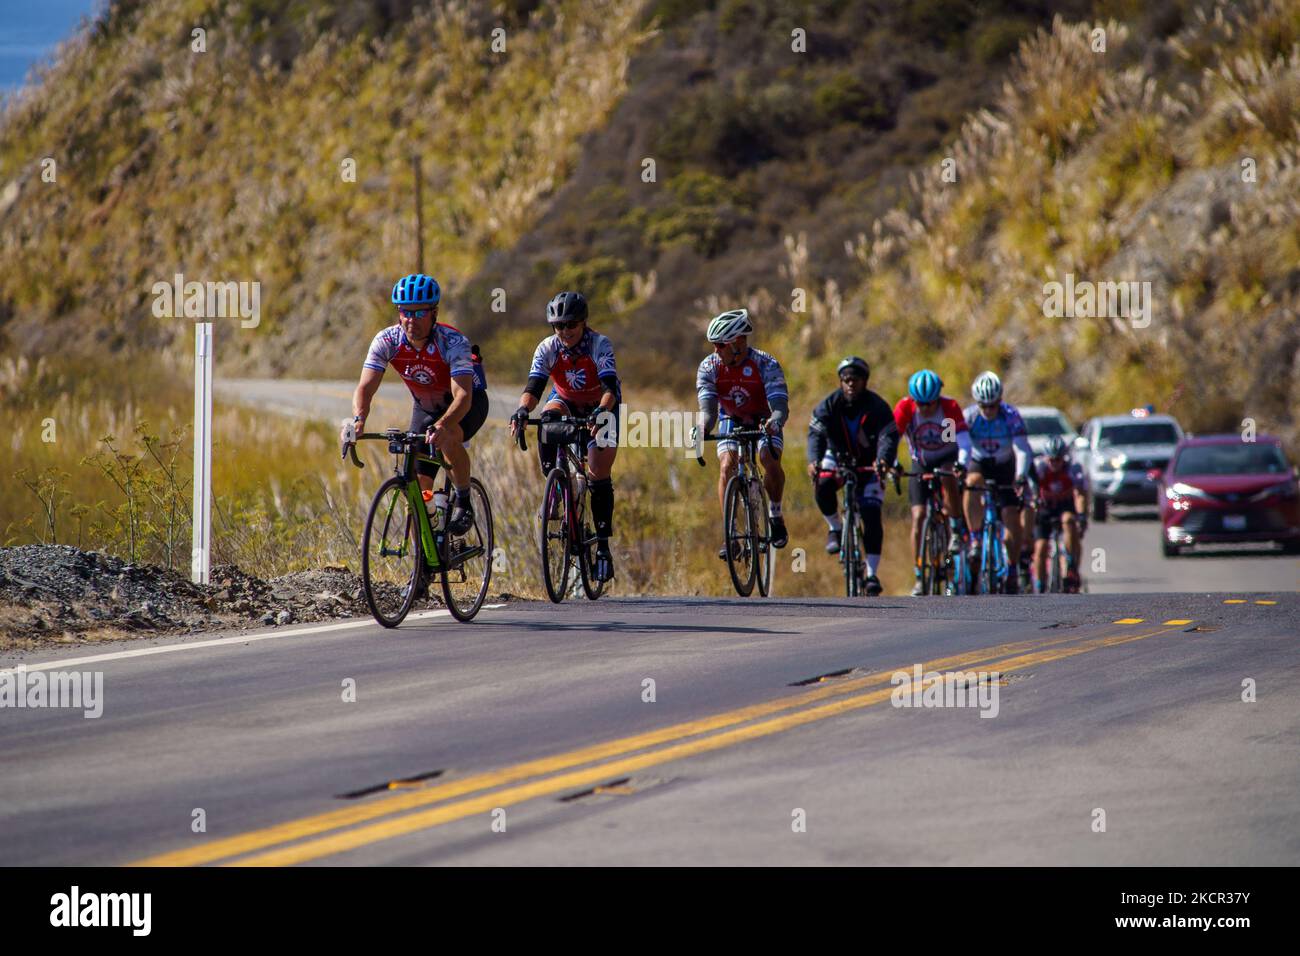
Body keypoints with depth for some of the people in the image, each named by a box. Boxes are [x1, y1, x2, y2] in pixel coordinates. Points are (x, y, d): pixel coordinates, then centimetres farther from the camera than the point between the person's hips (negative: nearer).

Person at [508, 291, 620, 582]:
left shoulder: (600, 345, -28)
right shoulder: (547, 348, -20)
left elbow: (610, 386, -40)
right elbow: (534, 385, -31)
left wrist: (602, 412, -59)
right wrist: (522, 410, -52)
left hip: (601, 407, -2)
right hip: (566, 403, 2)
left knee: (599, 475, -12)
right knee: (548, 417, -36)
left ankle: (603, 545, -2)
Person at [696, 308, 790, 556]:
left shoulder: (765, 365, -29)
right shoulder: (709, 367, -22)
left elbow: (780, 406, -38)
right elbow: (708, 407, -32)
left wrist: (774, 422, -61)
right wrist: (703, 428, -55)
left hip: (763, 421, -2)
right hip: (732, 421, 2)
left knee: (770, 461, -28)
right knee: (726, 467, -22)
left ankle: (775, 514, -2)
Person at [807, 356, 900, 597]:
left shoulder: (878, 407, -20)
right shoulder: (828, 405, -17)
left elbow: (889, 436, -34)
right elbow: (816, 434, -29)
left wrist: (883, 460, -56)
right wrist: (814, 460, -50)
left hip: (869, 464, -1)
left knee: (872, 516, -14)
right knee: (823, 487, -31)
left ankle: (872, 574, -8)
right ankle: (835, 528, -3)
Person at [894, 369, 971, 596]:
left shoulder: (950, 407, -24)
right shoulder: (905, 407, -21)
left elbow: (964, 441, -32)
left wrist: (961, 465, -51)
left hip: (947, 459, -1)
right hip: (920, 464, 1)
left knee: (949, 479, -36)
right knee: (918, 517, -9)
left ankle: (957, 530, -15)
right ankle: (919, 578, -1)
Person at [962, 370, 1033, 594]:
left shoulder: (1011, 416, -22)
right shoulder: (968, 416, -20)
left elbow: (1023, 449, -29)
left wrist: (1020, 477, -44)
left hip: (1004, 468, 0)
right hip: (979, 464, 0)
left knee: (1013, 520, -9)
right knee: (973, 483, -37)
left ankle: (1012, 571, 8)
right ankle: (975, 539, -27)